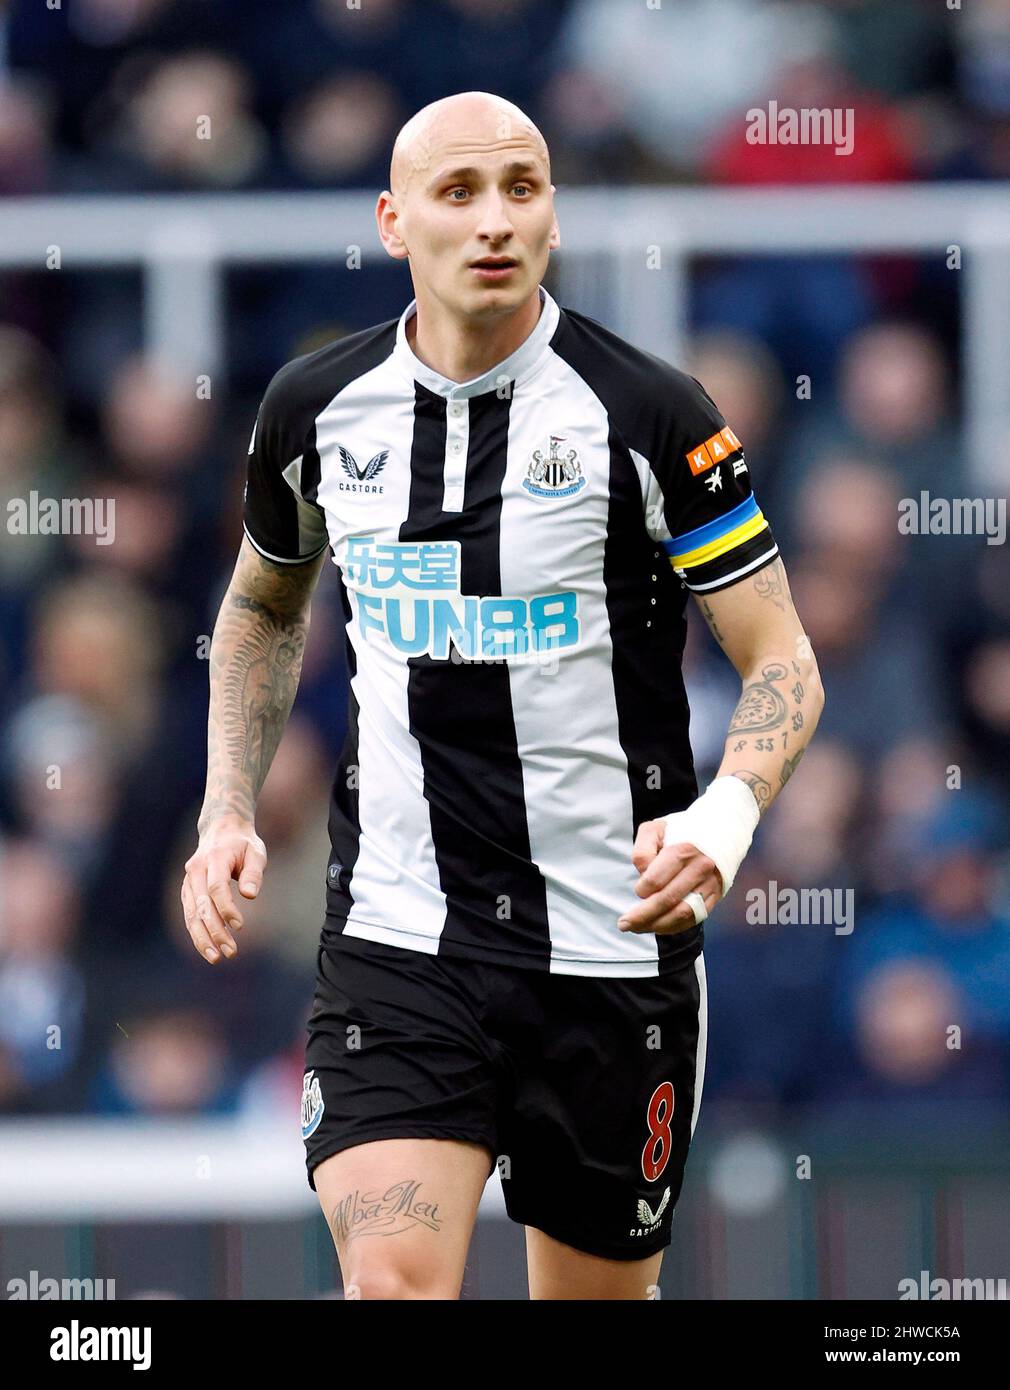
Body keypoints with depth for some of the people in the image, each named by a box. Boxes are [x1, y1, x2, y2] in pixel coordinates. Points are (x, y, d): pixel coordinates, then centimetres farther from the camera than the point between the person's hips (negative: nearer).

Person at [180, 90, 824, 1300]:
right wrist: (229, 810, 11)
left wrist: (725, 816, -24)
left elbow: (782, 665, -4)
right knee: (393, 1287, -16)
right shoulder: (317, 407, 3)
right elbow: (264, 608, 23)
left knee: (598, 1291, 11)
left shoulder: (649, 414, -8)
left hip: (611, 940, -1)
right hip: (394, 938, 1)